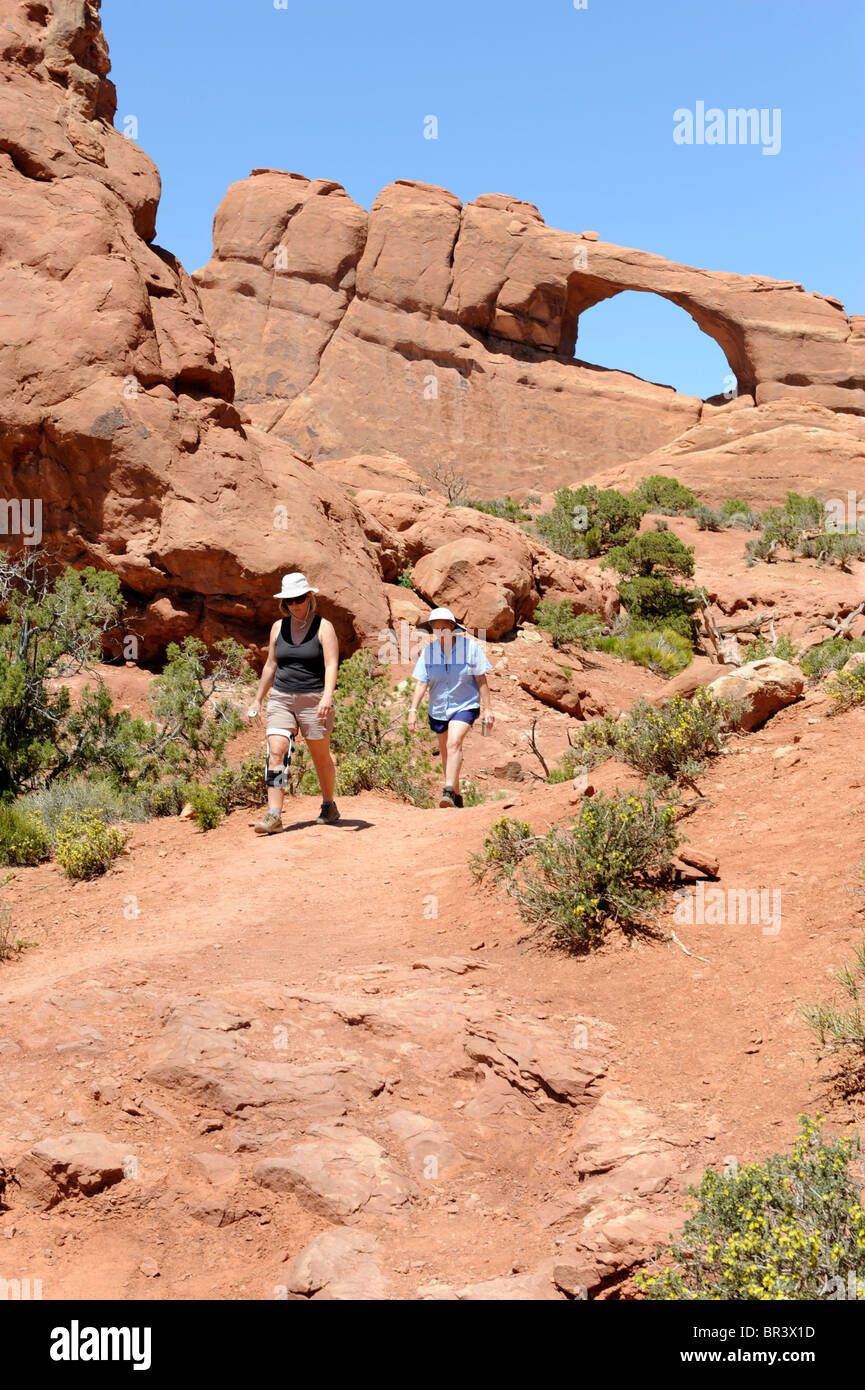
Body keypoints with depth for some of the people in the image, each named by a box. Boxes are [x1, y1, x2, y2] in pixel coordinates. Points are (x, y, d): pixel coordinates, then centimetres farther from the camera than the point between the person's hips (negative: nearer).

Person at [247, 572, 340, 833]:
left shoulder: (323, 627, -4)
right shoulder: (278, 627, 9)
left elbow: (331, 665, -14)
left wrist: (327, 696, -29)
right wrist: (258, 699, 18)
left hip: (313, 700, -3)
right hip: (281, 698, 3)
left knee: (321, 757, 8)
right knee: (276, 752, -12)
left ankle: (329, 805, 30)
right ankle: (274, 816, -16)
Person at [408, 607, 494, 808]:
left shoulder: (469, 646, -11)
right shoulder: (428, 651, -5)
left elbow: (481, 680, -6)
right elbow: (421, 683, -5)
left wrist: (487, 709, -8)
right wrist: (413, 710, -13)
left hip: (465, 706, -4)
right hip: (438, 709, 4)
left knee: (454, 744, -25)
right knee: (446, 752, 13)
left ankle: (449, 792, -28)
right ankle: (456, 795, 29)